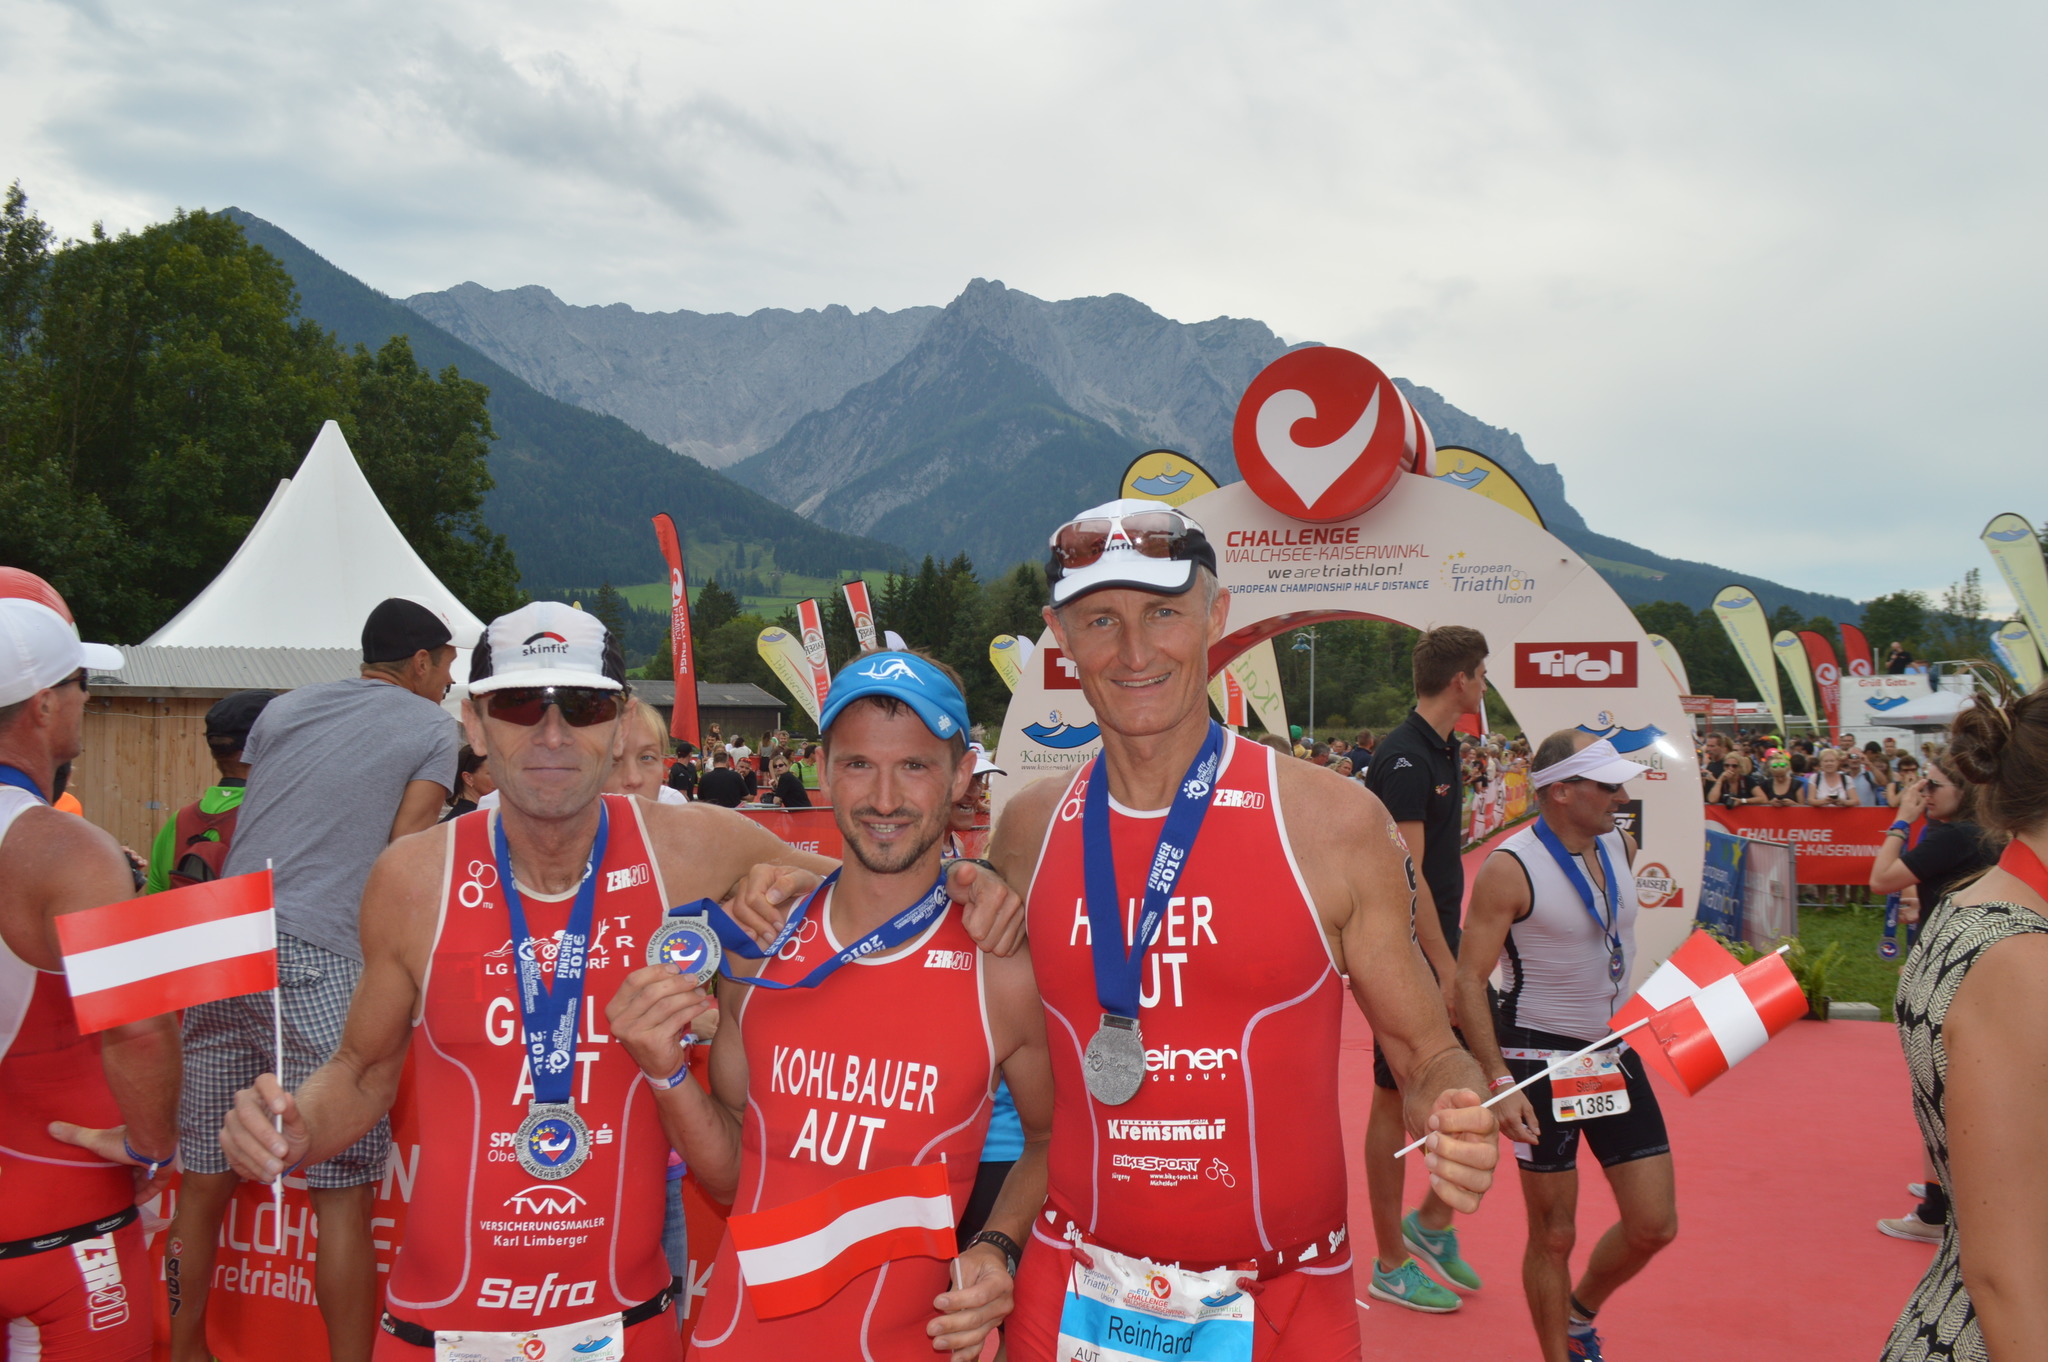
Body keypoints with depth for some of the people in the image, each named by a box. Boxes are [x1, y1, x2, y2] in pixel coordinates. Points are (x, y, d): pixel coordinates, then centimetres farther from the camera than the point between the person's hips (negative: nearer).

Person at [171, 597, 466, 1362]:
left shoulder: (285, 709, 22)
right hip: (317, 962, -6)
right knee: (342, 1190, -2)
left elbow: (242, 830, 22)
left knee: (203, 1173, 13)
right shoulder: (433, 730, 8)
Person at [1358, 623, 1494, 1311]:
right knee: (1397, 1101, 2)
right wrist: (1447, 968, -23)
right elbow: (1408, 876, -22)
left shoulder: (1444, 751, 12)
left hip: (1442, 950, 9)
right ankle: (1391, 1266, 13)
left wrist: (1459, 956, 19)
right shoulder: (1404, 758, -18)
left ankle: (1433, 1221, 26)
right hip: (1409, 960, -9)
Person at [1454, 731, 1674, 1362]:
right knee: (1554, 1233, 3)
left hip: (1615, 1054, 6)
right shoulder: (1510, 869, -18)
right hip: (1540, 1058, -6)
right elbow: (1469, 981, -17)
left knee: (1654, 1225, 6)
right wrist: (1499, 1080, -24)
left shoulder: (1620, 846, 3)